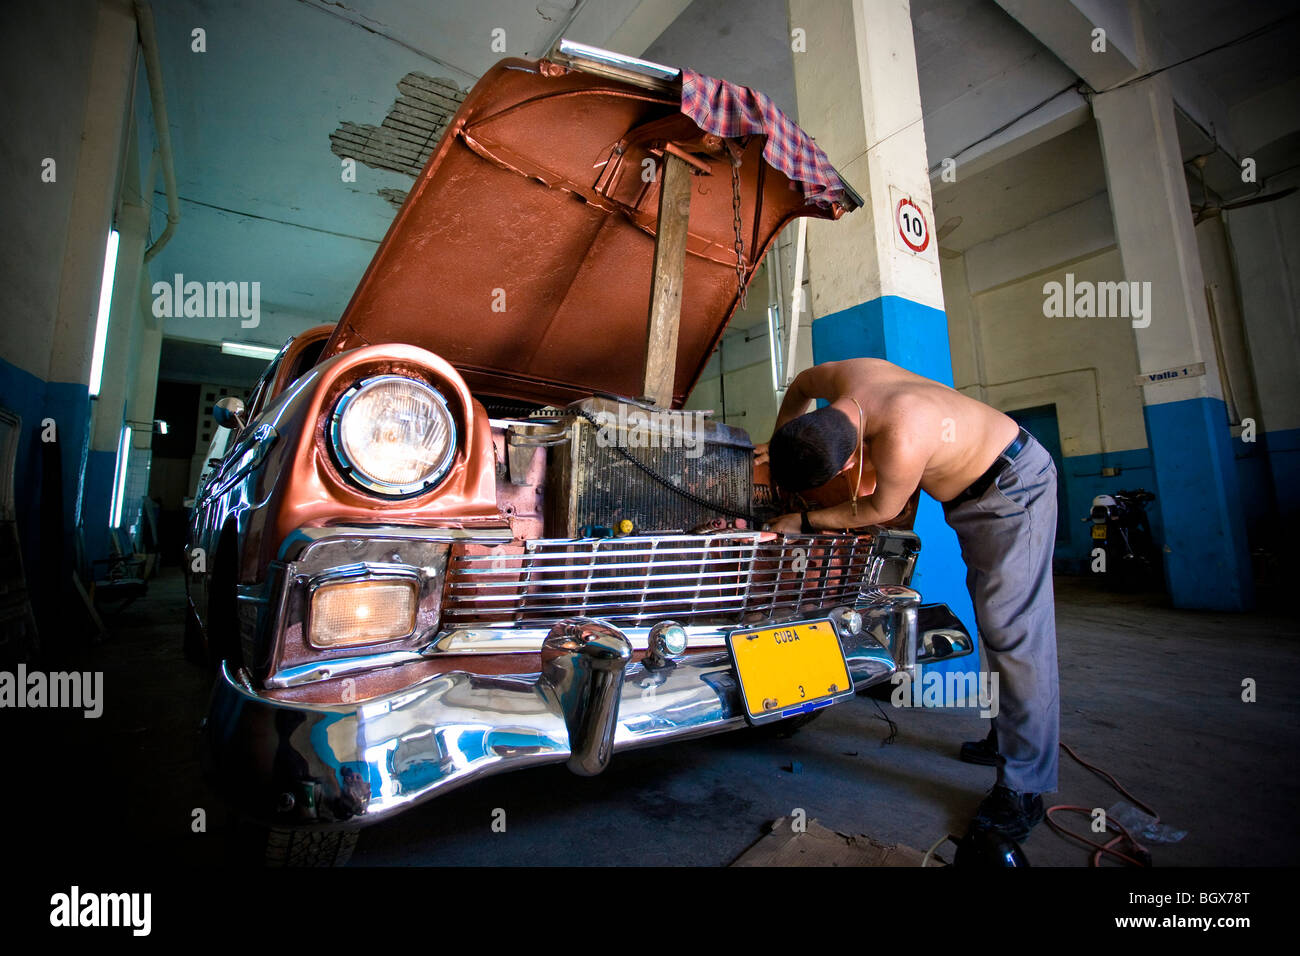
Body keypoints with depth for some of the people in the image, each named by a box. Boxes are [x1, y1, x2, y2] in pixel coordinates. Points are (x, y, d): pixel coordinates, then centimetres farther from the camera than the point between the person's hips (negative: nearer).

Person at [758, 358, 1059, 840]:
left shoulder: (902, 443, -42)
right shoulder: (842, 378, -20)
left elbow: (880, 508, -23)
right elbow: (801, 385, 4)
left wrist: (804, 522, -13)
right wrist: (780, 446, 3)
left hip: (1014, 484, -8)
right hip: (970, 492, 9)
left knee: (1014, 628, -11)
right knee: (995, 620, 14)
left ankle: (1024, 787, -2)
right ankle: (1006, 740, 28)